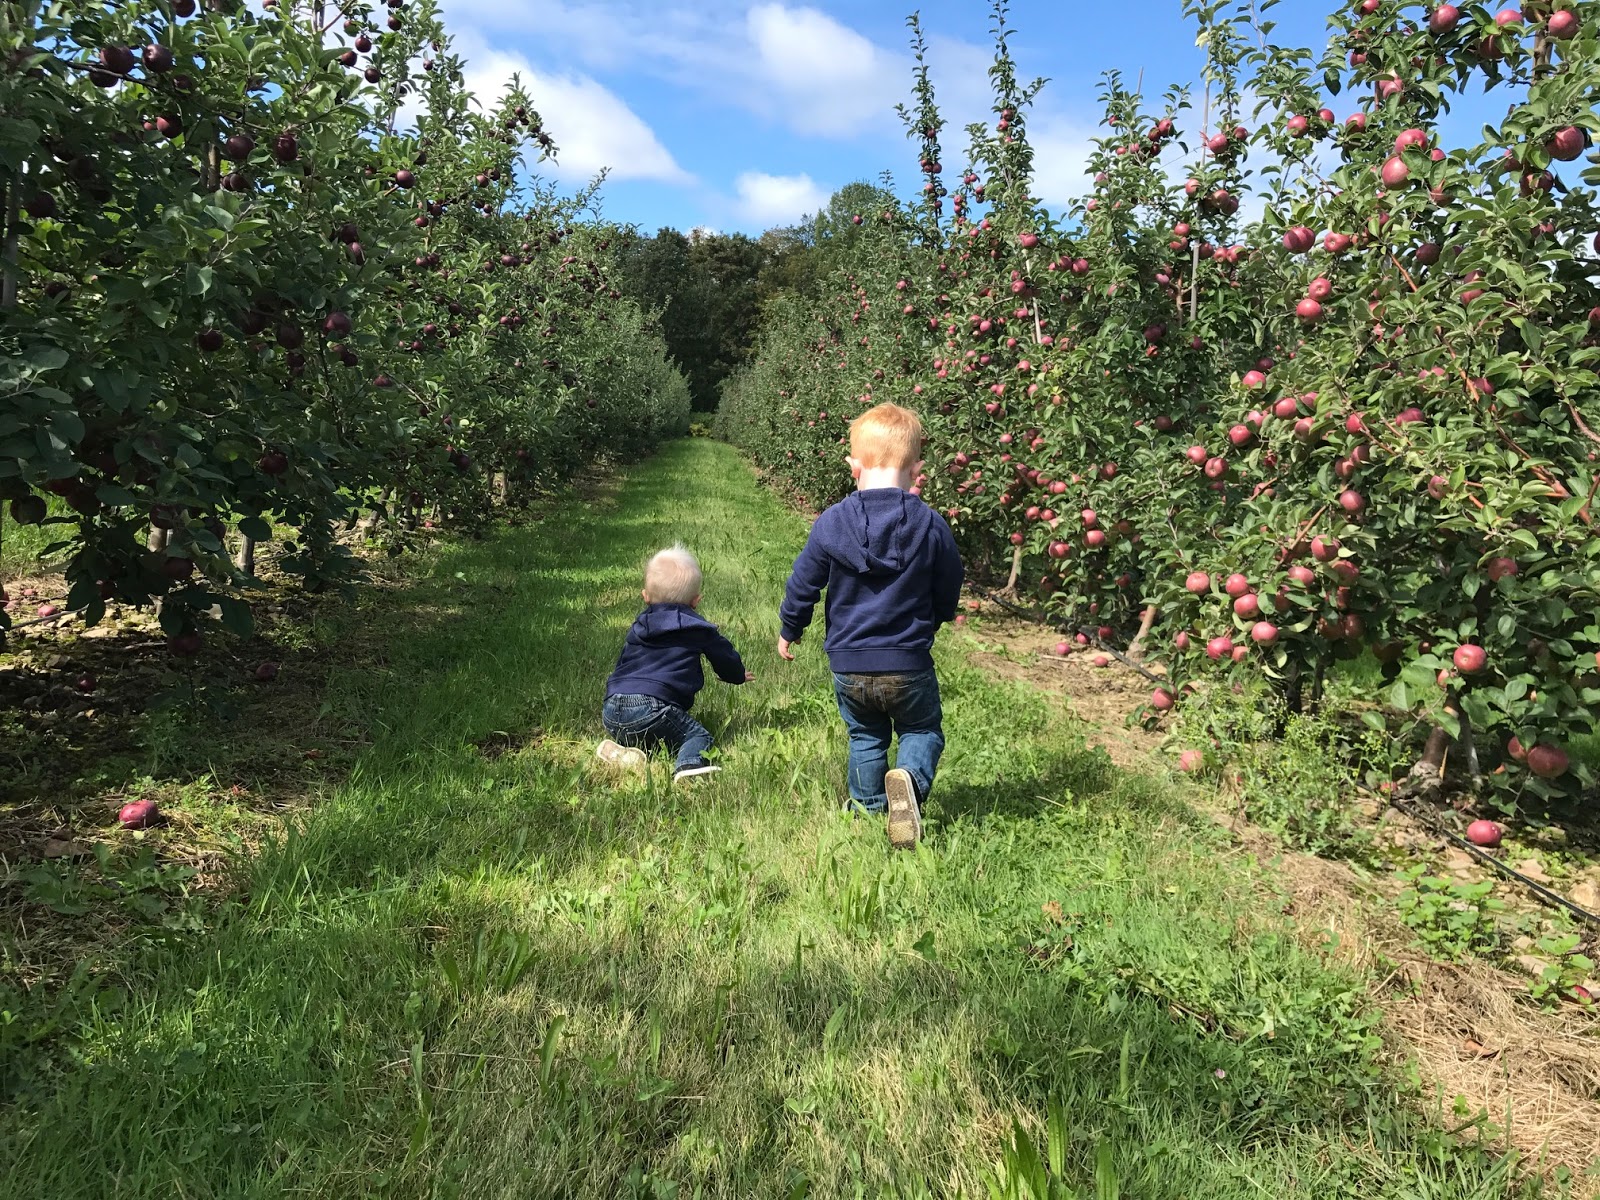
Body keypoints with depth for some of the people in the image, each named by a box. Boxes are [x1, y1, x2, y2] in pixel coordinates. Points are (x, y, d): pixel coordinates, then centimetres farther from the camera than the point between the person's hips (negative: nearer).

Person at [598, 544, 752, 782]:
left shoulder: (638, 628, 27)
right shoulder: (699, 630, 13)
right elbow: (725, 656, 27)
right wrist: (738, 675, 51)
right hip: (652, 707, -5)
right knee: (698, 735, -3)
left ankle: (618, 749, -5)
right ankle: (689, 764, -32)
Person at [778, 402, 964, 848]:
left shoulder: (831, 523, -8)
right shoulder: (931, 526, -7)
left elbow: (803, 585, 0)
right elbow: (948, 594, 5)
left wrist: (789, 631, 18)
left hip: (849, 665, 1)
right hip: (910, 664, -1)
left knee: (865, 736, 23)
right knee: (923, 730, 17)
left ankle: (869, 807, 25)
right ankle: (910, 776, -11)